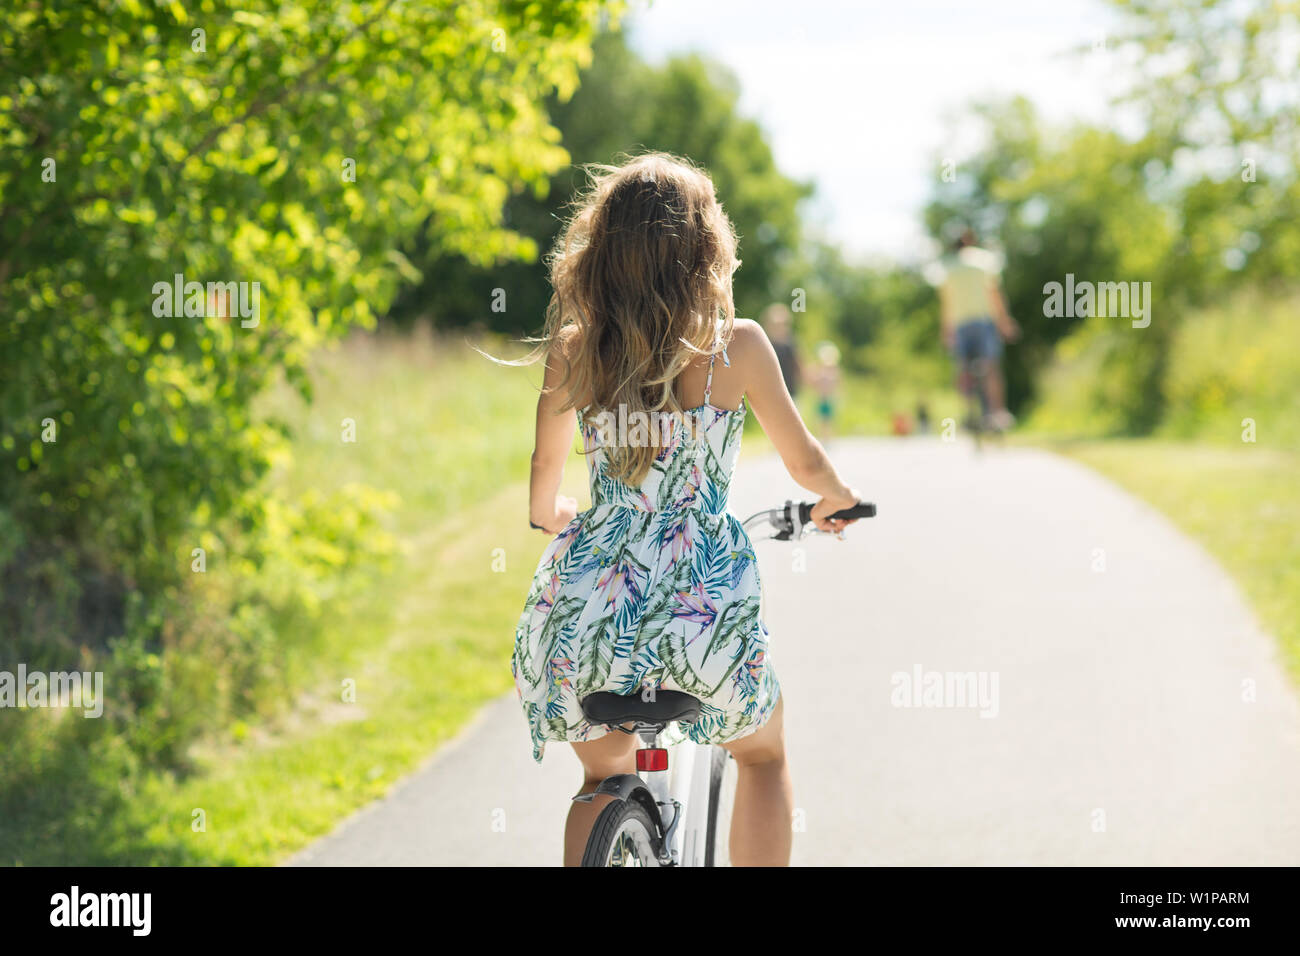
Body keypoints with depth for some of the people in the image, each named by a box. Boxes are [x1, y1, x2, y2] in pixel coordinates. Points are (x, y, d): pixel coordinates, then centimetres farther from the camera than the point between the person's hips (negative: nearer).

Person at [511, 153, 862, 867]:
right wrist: (838, 501, 30)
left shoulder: (573, 350, 0)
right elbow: (804, 463, 6)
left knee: (603, 778, 26)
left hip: (585, 614, 2)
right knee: (763, 753, 26)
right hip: (703, 605, -2)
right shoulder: (737, 346, -6)